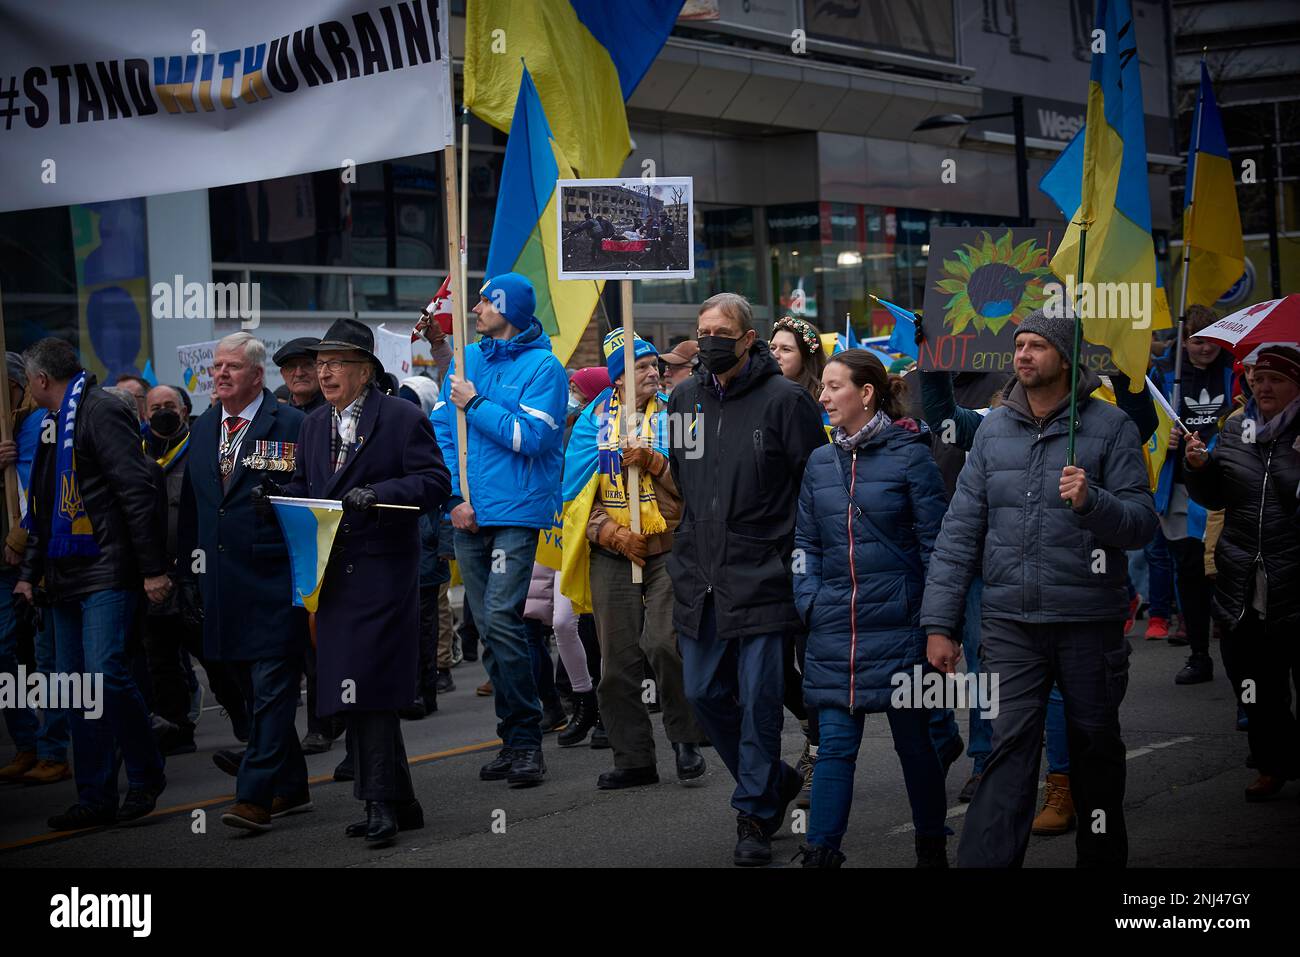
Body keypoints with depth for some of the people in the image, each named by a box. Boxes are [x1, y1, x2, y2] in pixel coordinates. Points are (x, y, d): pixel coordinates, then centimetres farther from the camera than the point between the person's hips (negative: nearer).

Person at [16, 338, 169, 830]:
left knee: (106, 673, -16)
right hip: (67, 577, 9)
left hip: (106, 572, -9)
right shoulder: (55, 424, 20)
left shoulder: (102, 412, -9)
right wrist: (30, 572, 22)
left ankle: (146, 775, 3)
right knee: (76, 687, 6)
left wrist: (152, 567, -19)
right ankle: (95, 798, 11)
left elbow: (137, 491, -15)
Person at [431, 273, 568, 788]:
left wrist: (476, 405, -11)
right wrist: (456, 495, -2)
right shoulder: (467, 360, 12)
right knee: (488, 628, 9)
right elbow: (441, 430, 9)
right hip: (468, 514, 7)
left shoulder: (542, 367, -5)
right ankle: (513, 739, 17)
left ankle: (526, 740, -9)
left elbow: (531, 438, -15)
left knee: (502, 619, -16)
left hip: (517, 513, -6)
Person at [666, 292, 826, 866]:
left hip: (761, 578, -6)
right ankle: (776, 780, 30)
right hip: (699, 579, 6)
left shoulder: (784, 400, -7)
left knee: (758, 700, -1)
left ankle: (754, 812, 13)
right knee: (703, 694, 10)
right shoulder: (685, 399, 10)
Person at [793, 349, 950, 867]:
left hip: (898, 624, -4)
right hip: (835, 627, 4)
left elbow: (935, 541, -6)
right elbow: (805, 541, 14)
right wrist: (810, 600, 2)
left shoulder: (909, 455, -6)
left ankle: (932, 845, 23)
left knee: (913, 741, 8)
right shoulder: (820, 462, 9)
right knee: (835, 742, 1)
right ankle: (820, 853, 1)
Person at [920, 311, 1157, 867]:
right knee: (1009, 748, -6)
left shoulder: (1110, 427, -1)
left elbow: (1142, 523, -6)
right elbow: (960, 530, 6)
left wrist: (1091, 502, -26)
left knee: (1095, 743, 12)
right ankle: (985, 862, -9)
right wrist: (939, 623, 1)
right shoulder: (994, 429, 7)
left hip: (1089, 619, -1)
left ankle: (1103, 857, 29)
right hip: (1010, 623, 1)